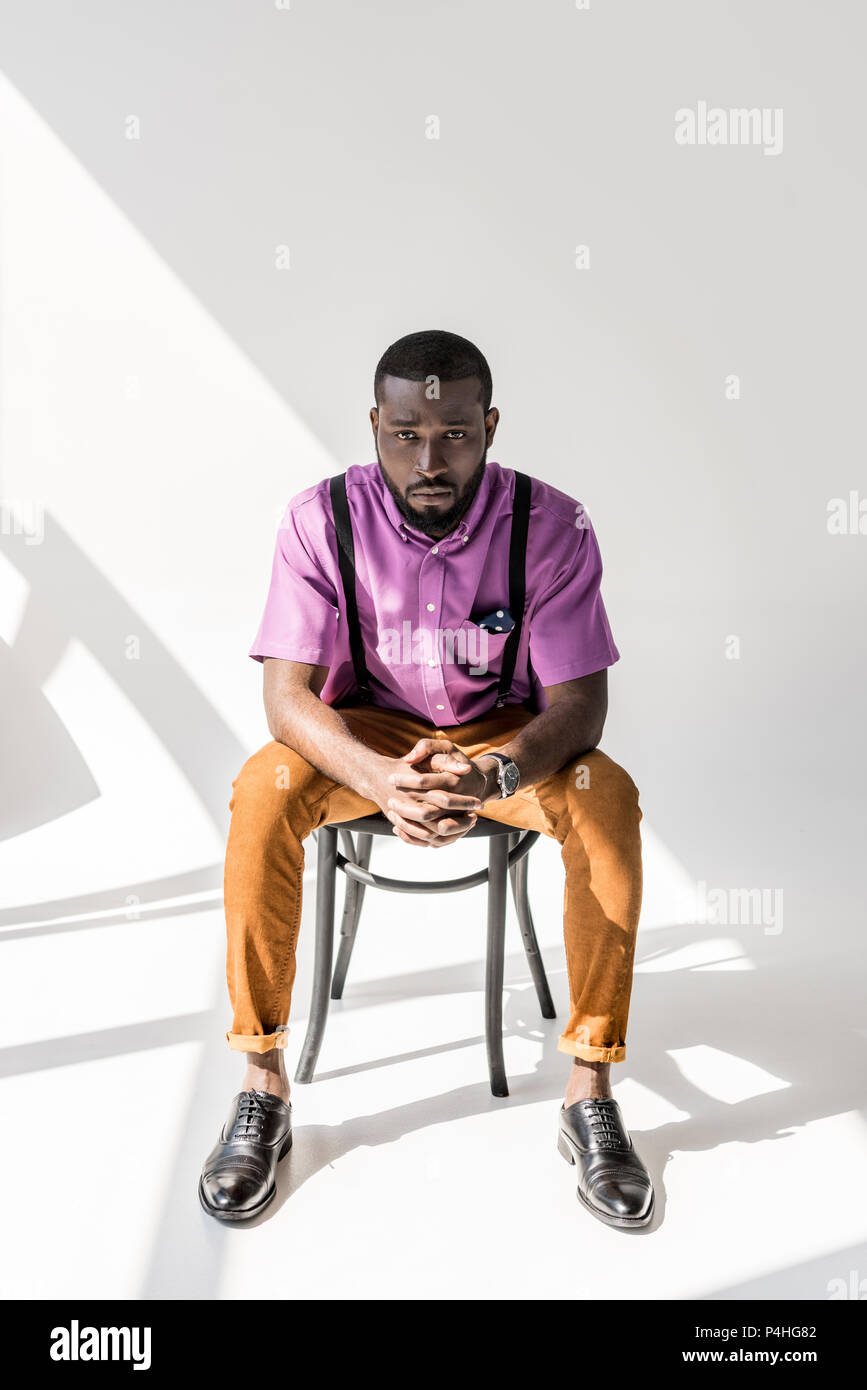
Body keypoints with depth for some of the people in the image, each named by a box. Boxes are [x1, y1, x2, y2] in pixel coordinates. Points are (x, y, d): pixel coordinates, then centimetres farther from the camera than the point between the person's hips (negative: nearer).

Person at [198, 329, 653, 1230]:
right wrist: (380, 779, -41)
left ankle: (590, 1095, -16)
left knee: (607, 798, -29)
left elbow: (578, 700, -19)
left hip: (505, 737, 0)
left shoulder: (551, 525, -16)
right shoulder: (321, 519, -16)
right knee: (261, 793, -29)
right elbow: (287, 692, -20)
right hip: (364, 735, 1)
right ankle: (263, 1088, -13)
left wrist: (499, 776, -41)